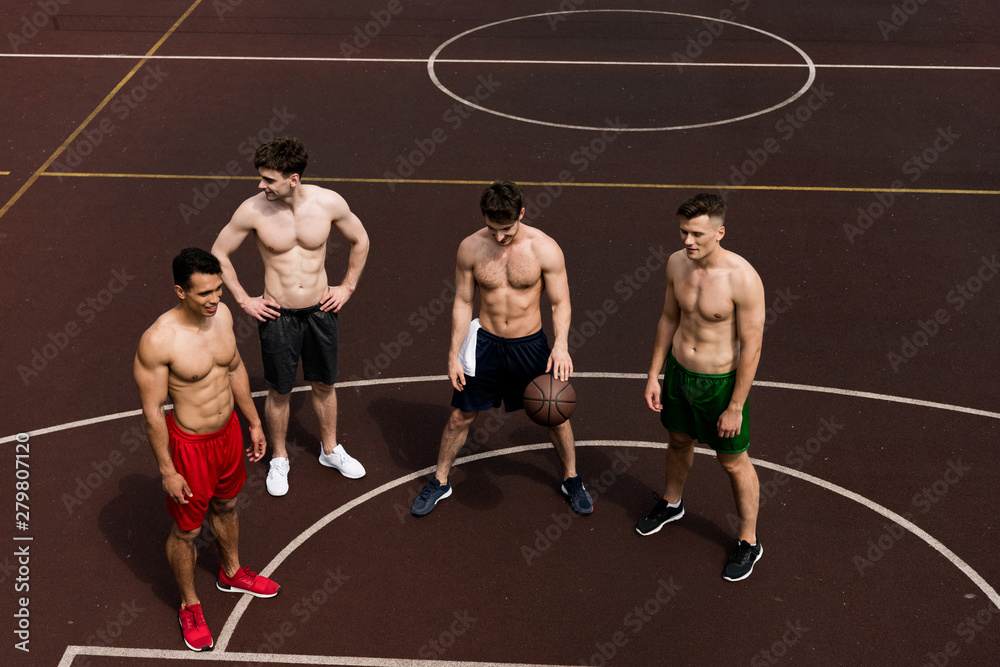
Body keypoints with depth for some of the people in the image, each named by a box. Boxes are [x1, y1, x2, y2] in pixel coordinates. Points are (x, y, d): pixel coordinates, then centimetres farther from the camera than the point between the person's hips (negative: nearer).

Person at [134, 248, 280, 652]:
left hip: (229, 431, 6)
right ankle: (189, 604, 39)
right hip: (189, 444, -6)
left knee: (226, 506, 29)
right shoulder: (157, 342, -29)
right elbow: (152, 413, -20)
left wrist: (253, 422, 14)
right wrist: (167, 471, -14)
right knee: (186, 531, 15)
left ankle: (232, 573, 56)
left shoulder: (221, 313, -9)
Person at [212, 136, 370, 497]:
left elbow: (360, 241, 5)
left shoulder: (329, 203, -14)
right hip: (277, 315, -1)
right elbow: (219, 253, -2)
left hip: (320, 310, 2)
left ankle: (330, 450, 41)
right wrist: (243, 300, -2)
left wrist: (348, 287, 4)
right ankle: (279, 459, 36)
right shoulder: (253, 210, -17)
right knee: (279, 392, 13)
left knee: (324, 384, 18)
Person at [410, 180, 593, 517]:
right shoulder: (471, 247, -11)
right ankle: (440, 482, 29)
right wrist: (454, 354, -2)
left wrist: (561, 345, -26)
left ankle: (571, 479, 37)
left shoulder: (545, 248, -16)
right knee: (460, 415, 8)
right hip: (485, 342, 1)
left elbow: (560, 303, -9)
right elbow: (462, 302, -1)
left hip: (530, 344, -1)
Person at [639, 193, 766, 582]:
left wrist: (736, 407, -17)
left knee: (734, 462, 11)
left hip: (720, 382, -5)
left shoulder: (743, 279, -27)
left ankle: (749, 542, 30)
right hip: (678, 371, 6)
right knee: (679, 442, 27)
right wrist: (654, 375, 9)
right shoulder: (677, 263, -8)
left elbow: (751, 348, -21)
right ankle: (671, 503, 55)